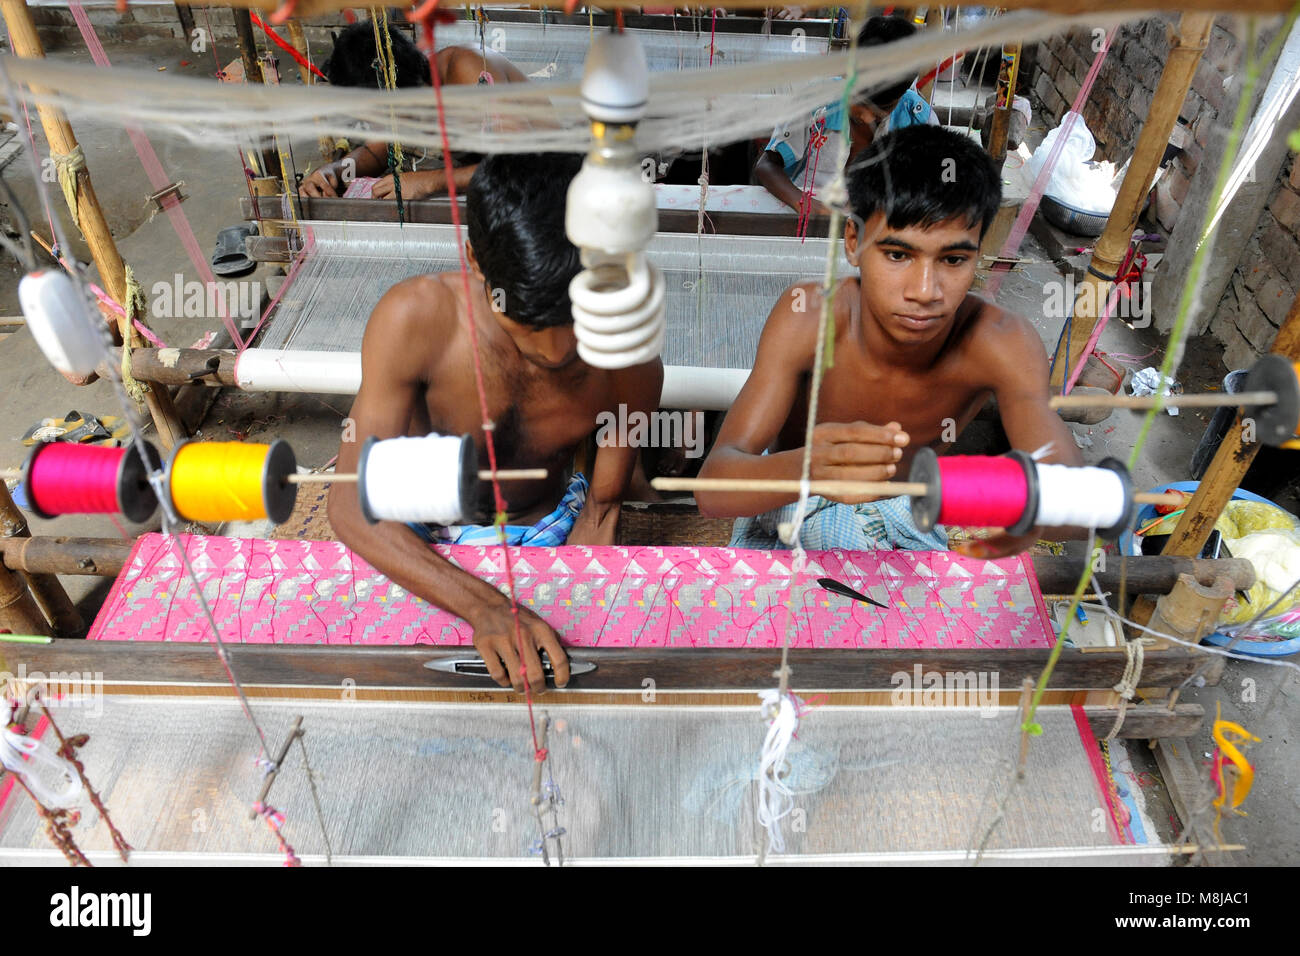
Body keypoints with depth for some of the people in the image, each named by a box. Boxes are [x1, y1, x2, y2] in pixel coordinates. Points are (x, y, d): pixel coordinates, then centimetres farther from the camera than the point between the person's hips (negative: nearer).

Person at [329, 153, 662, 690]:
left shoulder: (630, 367, -25)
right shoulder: (415, 318, -30)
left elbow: (602, 506, -8)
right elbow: (352, 504, -31)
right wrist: (485, 607, -45)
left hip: (539, 534, 1)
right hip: (415, 533, 0)